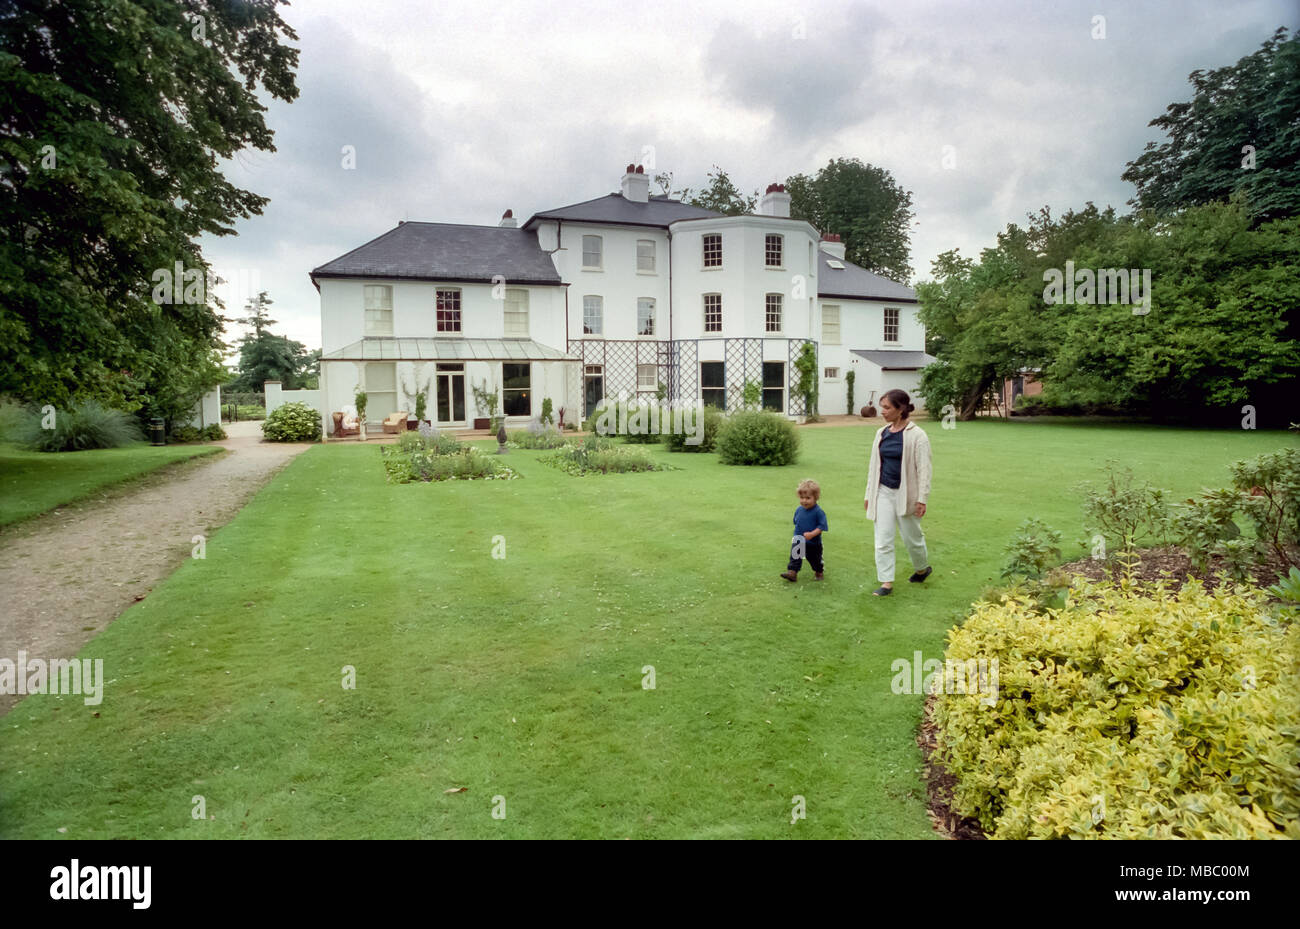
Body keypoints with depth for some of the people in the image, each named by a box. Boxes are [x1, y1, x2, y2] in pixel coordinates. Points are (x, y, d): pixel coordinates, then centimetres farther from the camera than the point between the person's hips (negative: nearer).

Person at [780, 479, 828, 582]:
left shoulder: (818, 512, -20)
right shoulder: (799, 510, -3)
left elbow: (822, 526, -21)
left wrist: (811, 534, -31)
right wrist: (795, 536, 12)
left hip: (813, 543, -3)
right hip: (798, 542, 3)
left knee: (814, 559, 16)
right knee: (795, 557, -6)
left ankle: (818, 572, 41)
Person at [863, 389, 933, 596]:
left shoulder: (917, 435, -12)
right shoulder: (882, 433, 6)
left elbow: (924, 469, -12)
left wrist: (922, 499, -15)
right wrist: (869, 494, 13)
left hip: (906, 493, -5)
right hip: (883, 492, 5)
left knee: (911, 536, 11)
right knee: (882, 539, -1)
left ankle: (922, 568, 38)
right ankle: (886, 583, 5)